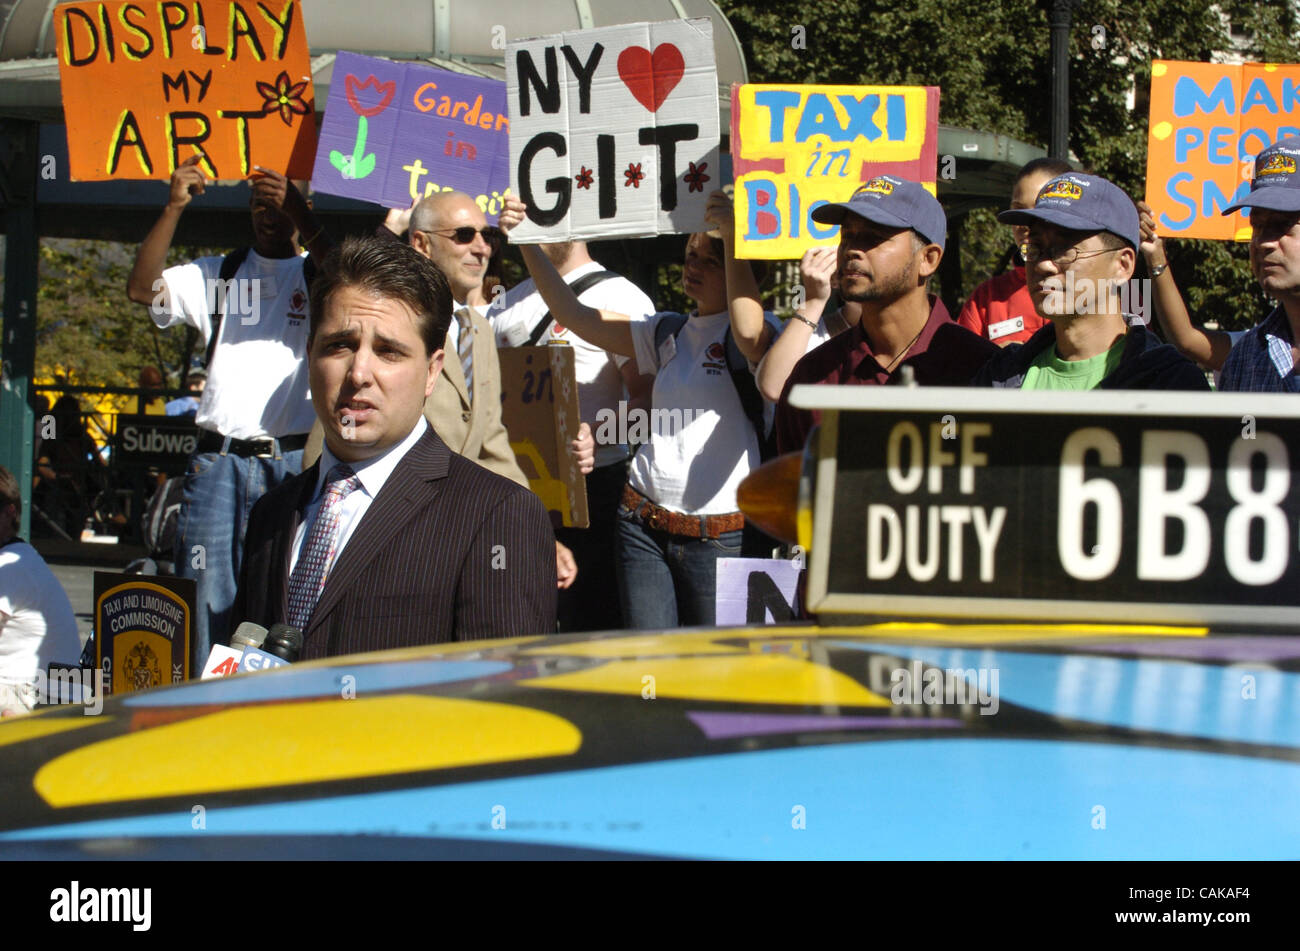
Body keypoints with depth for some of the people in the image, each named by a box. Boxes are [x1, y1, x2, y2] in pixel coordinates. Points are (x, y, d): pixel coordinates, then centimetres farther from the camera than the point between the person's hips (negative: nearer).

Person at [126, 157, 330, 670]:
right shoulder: (217, 276, 16)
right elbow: (143, 288, 4)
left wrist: (301, 215, -21)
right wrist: (174, 208, -6)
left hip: (293, 461, -2)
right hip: (218, 458, 2)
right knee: (205, 595, -2)